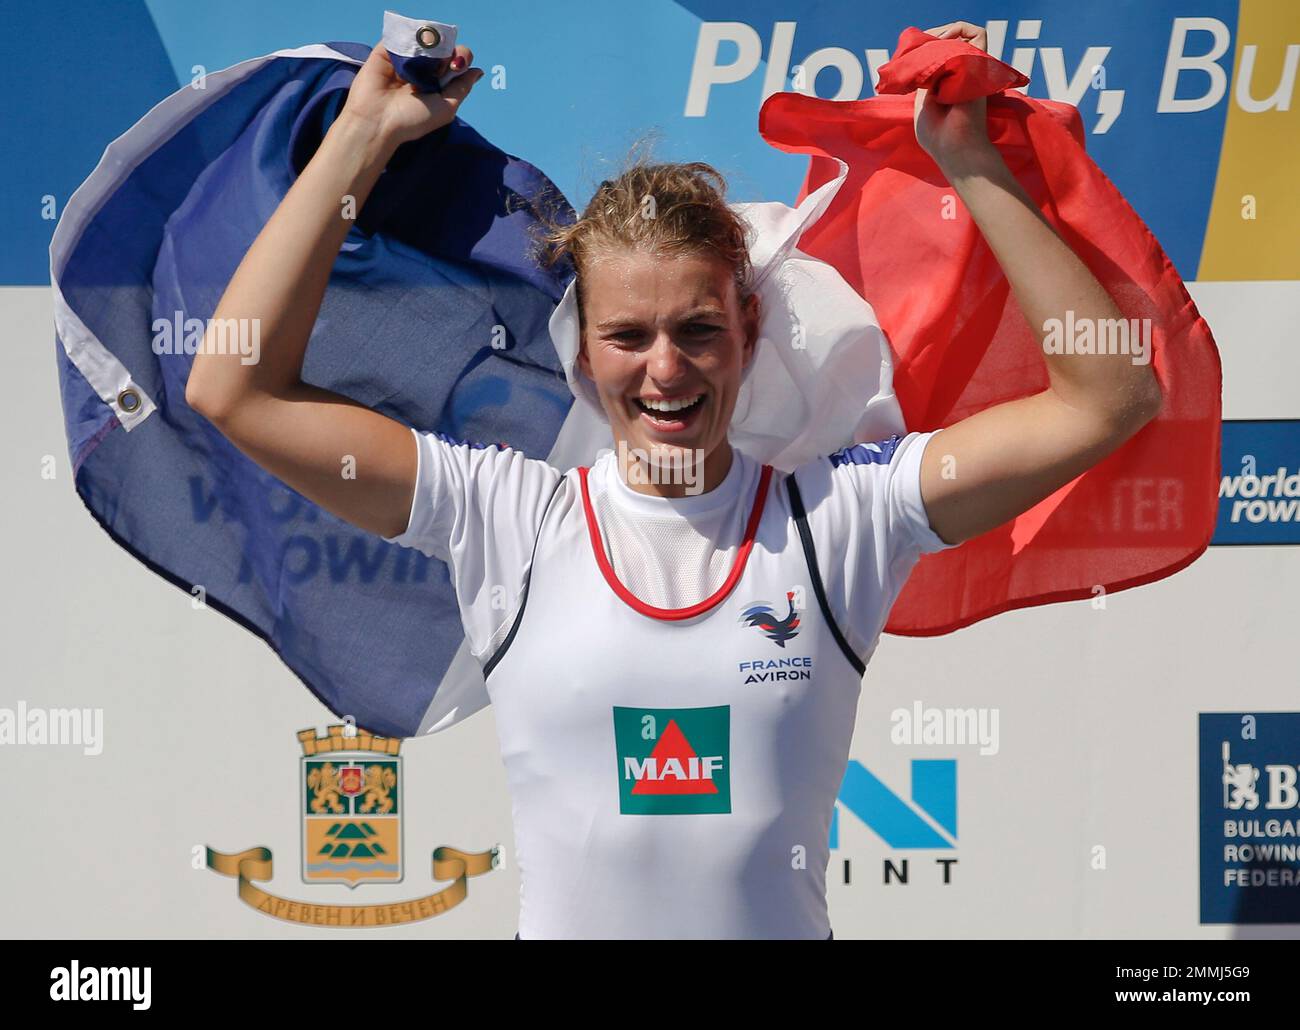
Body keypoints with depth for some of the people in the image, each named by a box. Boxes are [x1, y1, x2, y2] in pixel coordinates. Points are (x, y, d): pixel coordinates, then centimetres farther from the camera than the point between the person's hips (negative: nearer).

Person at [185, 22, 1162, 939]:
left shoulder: (836, 513, -4)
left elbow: (1109, 398, -7)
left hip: (782, 920, 0)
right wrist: (362, 138, -7)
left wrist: (974, 167, -12)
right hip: (562, 920, 0)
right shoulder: (509, 519, -4)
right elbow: (234, 389, -8)